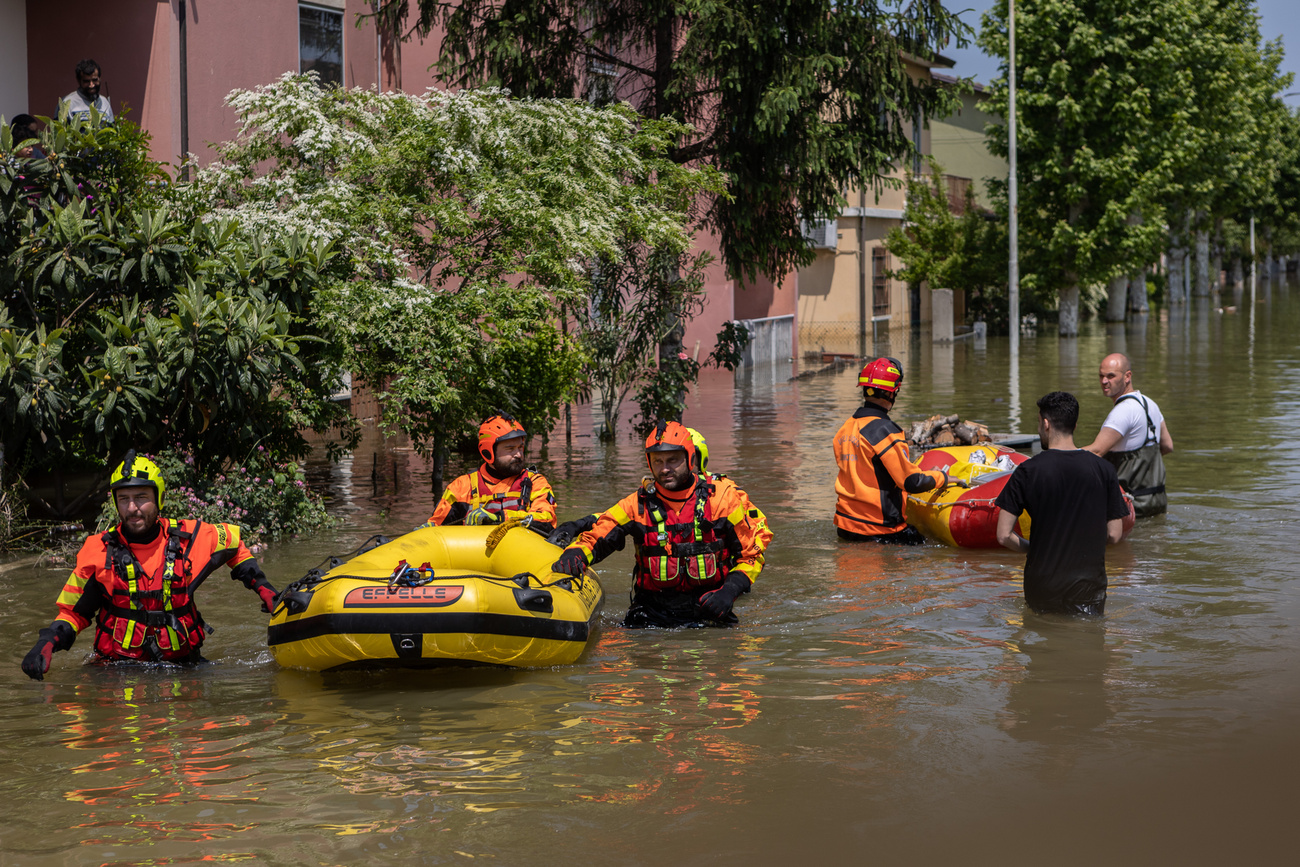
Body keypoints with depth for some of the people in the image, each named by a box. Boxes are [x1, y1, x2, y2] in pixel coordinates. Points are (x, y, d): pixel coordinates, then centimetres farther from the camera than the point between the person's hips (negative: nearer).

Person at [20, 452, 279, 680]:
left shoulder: (190, 538, 1)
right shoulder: (98, 552, 0)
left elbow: (234, 541, 23)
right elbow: (73, 613, 9)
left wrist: (261, 586, 16)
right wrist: (47, 643, -9)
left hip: (181, 662, 1)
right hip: (117, 666, -1)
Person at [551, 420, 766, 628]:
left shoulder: (721, 498, -1)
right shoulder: (638, 505, 3)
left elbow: (751, 554, 4)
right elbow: (595, 537, 0)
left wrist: (729, 591, -12)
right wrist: (574, 554, -23)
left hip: (707, 606, 0)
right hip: (653, 609, 1)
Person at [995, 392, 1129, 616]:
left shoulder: (1027, 471, -5)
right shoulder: (1104, 470, 0)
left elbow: (1003, 535, -5)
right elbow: (1114, 535, 3)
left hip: (1041, 582, 0)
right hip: (1088, 580, 0)